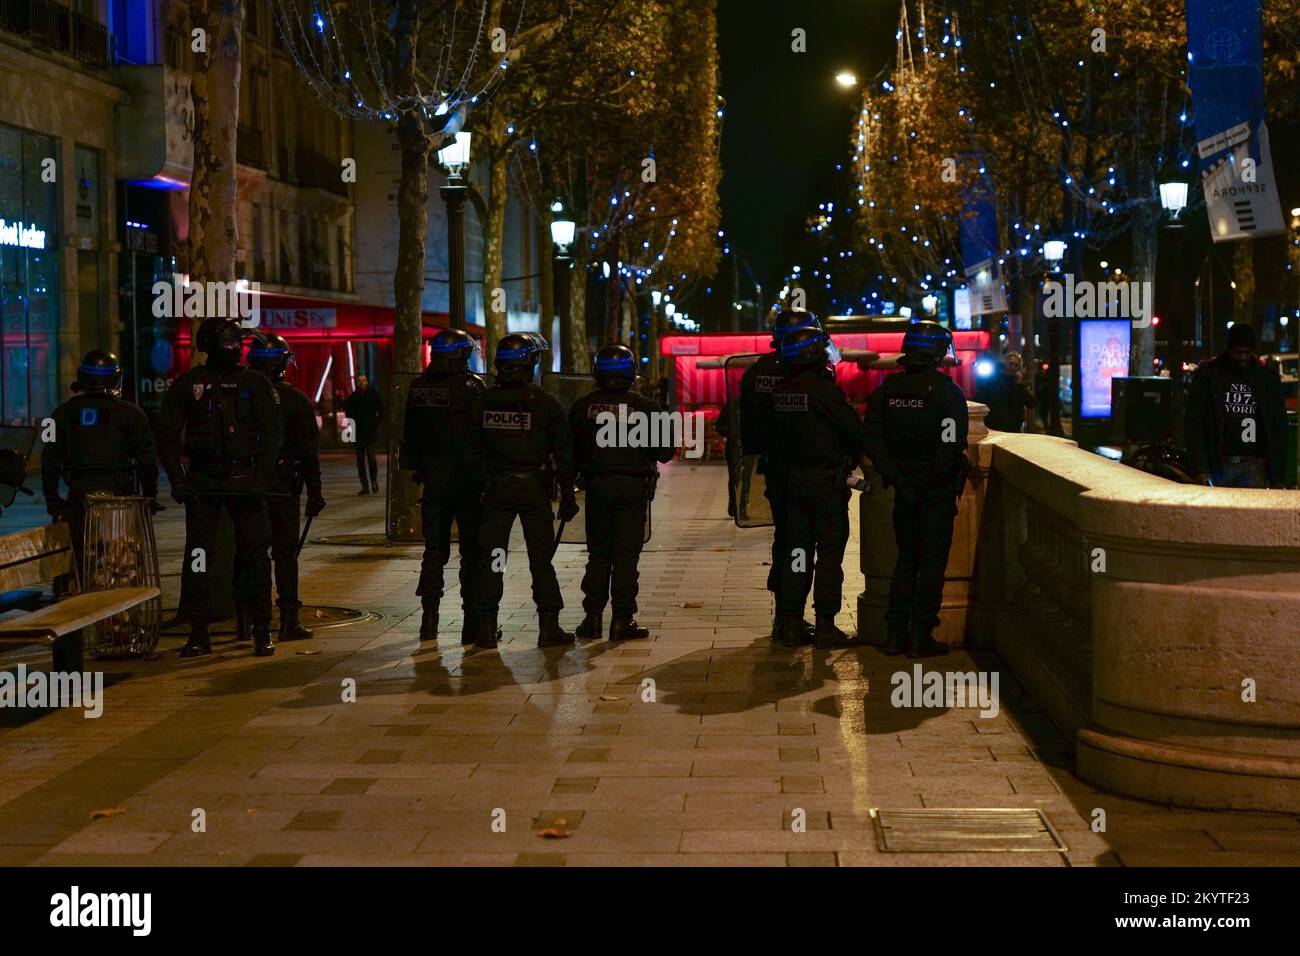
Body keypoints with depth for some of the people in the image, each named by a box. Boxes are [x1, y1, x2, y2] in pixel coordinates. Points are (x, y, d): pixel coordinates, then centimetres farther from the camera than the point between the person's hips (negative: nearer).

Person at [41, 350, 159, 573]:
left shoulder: (63, 413, 5)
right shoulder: (130, 413, -2)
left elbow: (49, 462, 7)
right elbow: (147, 462, -3)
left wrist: (53, 502, 13)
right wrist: (150, 498, 6)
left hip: (79, 499, 2)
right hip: (120, 496, -2)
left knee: (82, 560, 6)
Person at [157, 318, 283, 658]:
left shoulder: (255, 384, 5)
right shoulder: (187, 384, 5)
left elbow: (271, 435, 1)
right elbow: (167, 435, 4)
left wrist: (261, 478, -10)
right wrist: (177, 480, -6)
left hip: (244, 479, 0)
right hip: (202, 482, 1)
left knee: (255, 554, -3)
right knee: (198, 556, 1)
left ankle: (262, 632, 5)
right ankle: (199, 634, 8)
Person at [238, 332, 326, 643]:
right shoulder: (296, 401, -3)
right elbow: (309, 453, -4)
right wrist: (315, 492, 0)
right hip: (284, 490, -2)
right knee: (285, 554, 4)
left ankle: (243, 621, 8)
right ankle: (289, 621, 3)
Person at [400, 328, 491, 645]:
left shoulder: (418, 389, 4)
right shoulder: (472, 386, -11)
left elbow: (410, 436, 10)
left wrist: (414, 469, 18)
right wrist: (489, 474, -5)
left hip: (433, 478, 4)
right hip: (467, 476, -4)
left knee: (434, 550, 12)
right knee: (472, 550, 2)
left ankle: (429, 618, 10)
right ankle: (472, 622, 1)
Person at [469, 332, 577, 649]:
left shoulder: (483, 402, -1)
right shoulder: (546, 403, -7)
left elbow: (473, 449, 3)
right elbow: (563, 454, -4)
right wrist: (567, 496, 2)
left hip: (496, 486, 2)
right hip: (534, 487, -2)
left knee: (490, 557, 8)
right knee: (541, 558, 5)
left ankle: (486, 627, 7)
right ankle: (549, 627, 6)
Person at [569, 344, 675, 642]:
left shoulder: (582, 407, -2)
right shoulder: (645, 407, -6)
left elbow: (571, 450, 1)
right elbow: (664, 453, -3)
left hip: (597, 486, 2)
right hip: (633, 486, -2)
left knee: (598, 554, 12)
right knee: (626, 555, 3)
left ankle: (593, 618, 11)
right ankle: (622, 620, 2)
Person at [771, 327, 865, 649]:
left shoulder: (781, 391, 5)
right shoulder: (824, 389, -15)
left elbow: (776, 436, 11)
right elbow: (855, 430, -13)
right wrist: (848, 463, 5)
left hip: (794, 478, 6)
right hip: (828, 479, -6)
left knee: (797, 550, 11)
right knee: (830, 552, 0)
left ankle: (791, 623, 12)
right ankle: (825, 626, 0)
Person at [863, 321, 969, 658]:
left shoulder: (887, 390, 1)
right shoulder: (947, 392, -12)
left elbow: (872, 440, -2)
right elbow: (952, 447, -19)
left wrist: (896, 477, -2)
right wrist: (930, 478, -10)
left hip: (904, 488, 4)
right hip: (937, 490, -4)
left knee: (906, 558, 15)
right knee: (933, 560, 4)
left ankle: (896, 633, 13)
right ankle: (921, 635, 3)